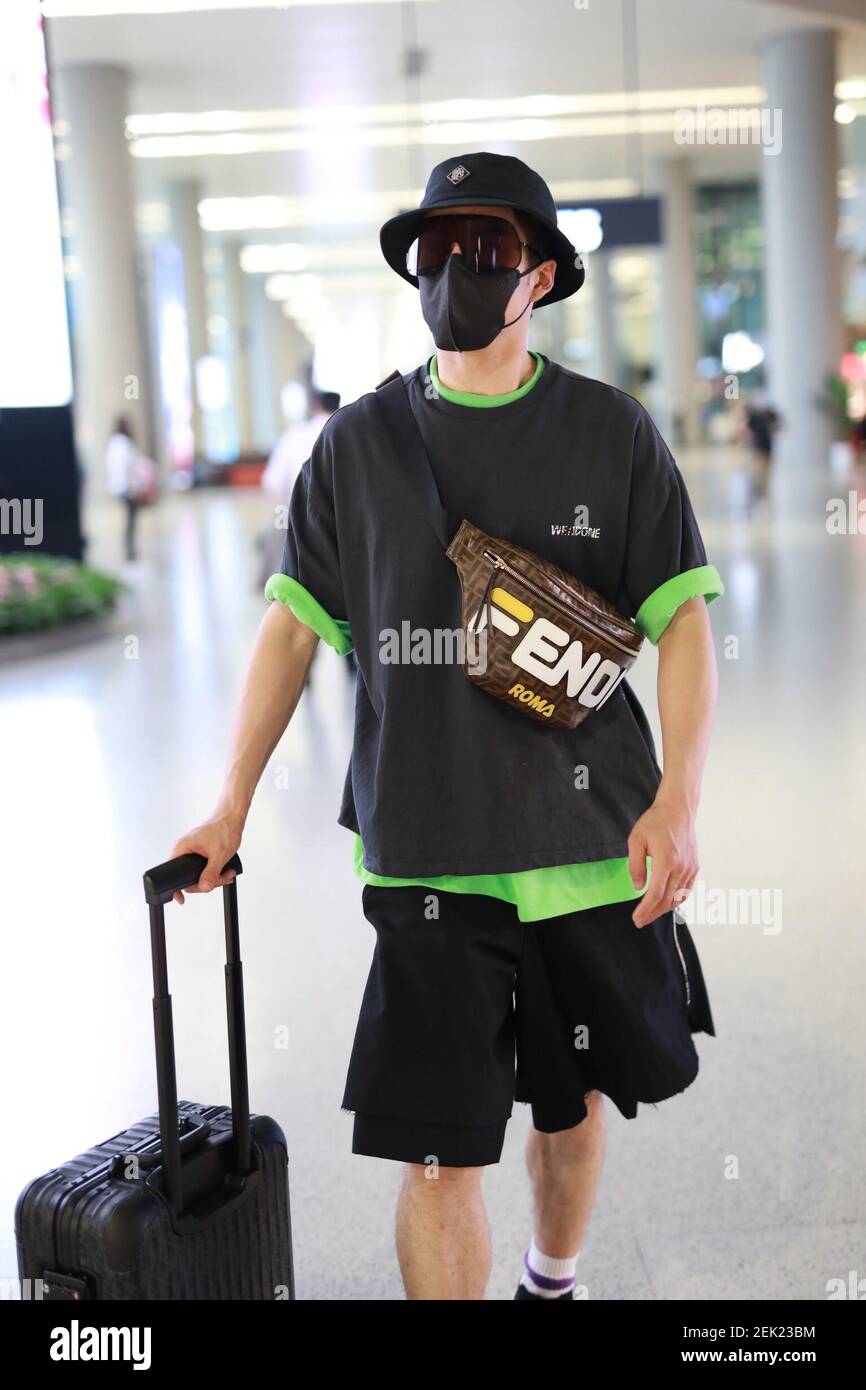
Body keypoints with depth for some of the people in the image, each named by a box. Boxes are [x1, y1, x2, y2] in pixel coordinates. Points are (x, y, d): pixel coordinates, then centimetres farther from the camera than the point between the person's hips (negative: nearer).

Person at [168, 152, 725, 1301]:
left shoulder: (612, 431, 0)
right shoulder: (358, 443, 3)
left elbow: (683, 621, -2)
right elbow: (294, 623, 7)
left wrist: (677, 799, -15)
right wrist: (232, 806, 5)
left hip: (591, 844, 1)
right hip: (424, 857, 0)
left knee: (573, 1102, 18)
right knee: (438, 1154, -5)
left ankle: (552, 1281, 45)